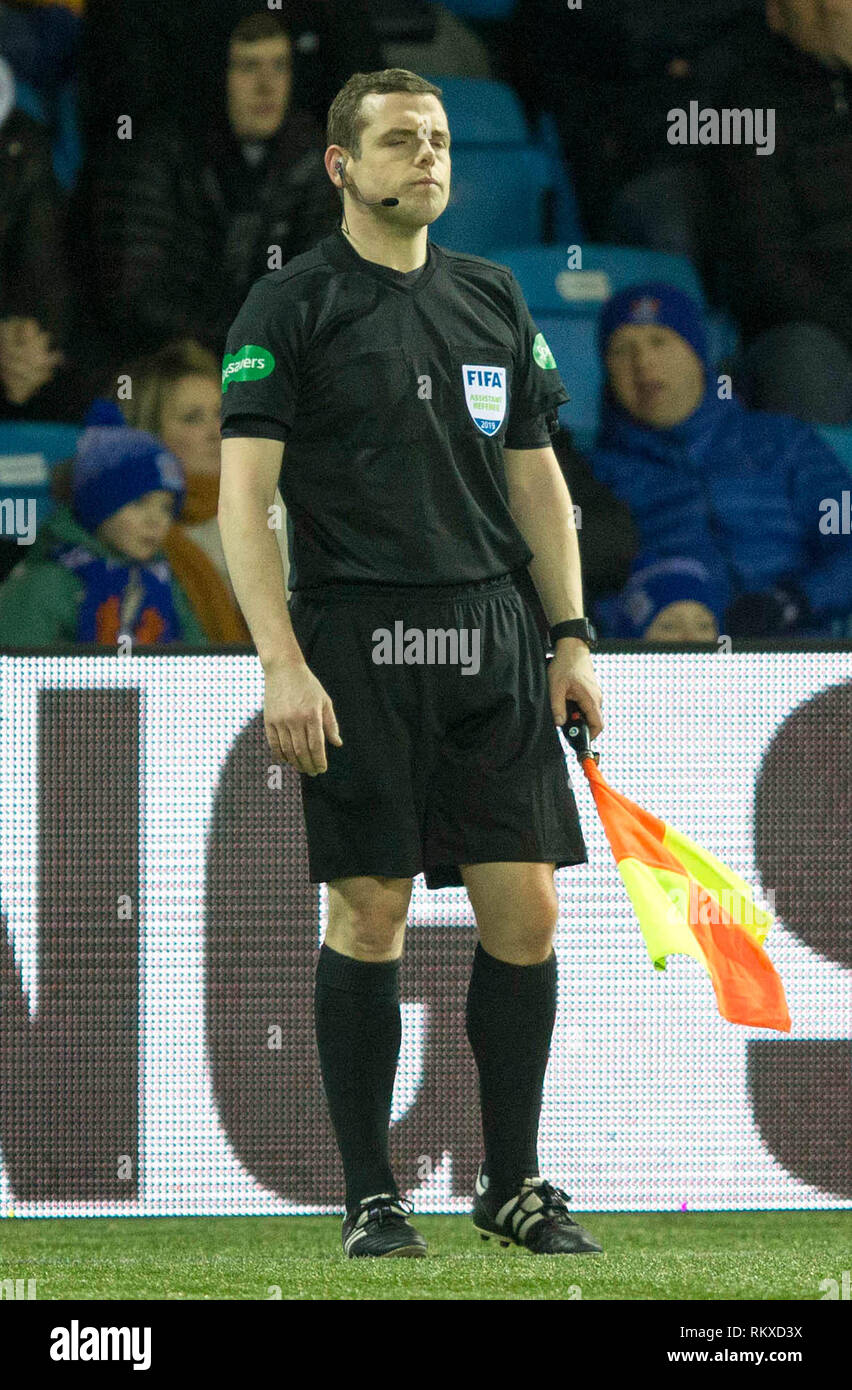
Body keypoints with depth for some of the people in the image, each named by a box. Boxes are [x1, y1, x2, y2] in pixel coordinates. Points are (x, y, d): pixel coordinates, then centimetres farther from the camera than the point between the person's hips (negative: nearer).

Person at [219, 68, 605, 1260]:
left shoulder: (493, 301, 14)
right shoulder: (290, 309, -3)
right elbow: (243, 497, -7)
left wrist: (573, 637, 11)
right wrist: (282, 664, -16)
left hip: (491, 635, 4)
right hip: (357, 637, -4)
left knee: (525, 909, 0)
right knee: (370, 914, -2)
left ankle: (513, 1184, 12)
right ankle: (371, 1196, 7)